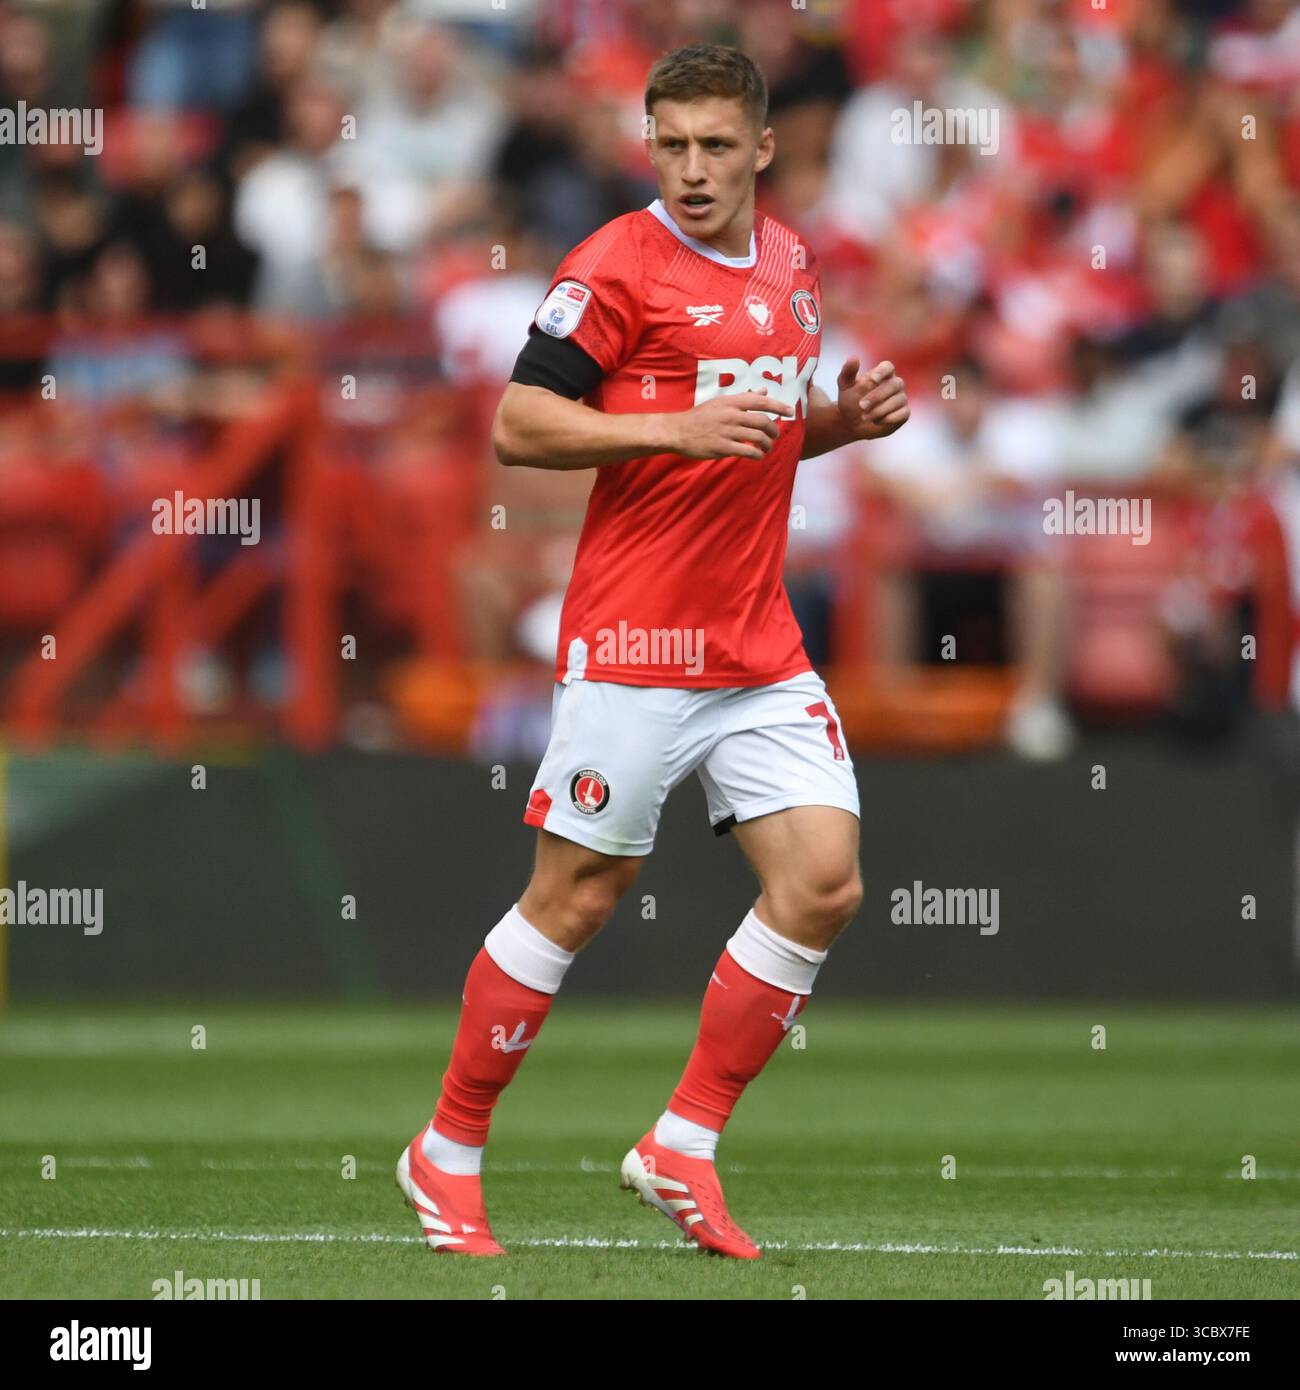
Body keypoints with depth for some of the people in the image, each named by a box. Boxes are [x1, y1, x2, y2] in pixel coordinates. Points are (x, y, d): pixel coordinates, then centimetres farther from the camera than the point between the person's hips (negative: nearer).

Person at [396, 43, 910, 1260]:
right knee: (574, 899, -1)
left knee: (822, 883, -4)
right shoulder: (618, 266, -10)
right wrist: (680, 429, -22)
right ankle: (449, 1153, 15)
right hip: (634, 645, -6)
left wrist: (844, 416, 5)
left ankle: (682, 1148, 6)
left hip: (760, 646, 6)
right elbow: (518, 426, -13)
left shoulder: (788, 264, 12)